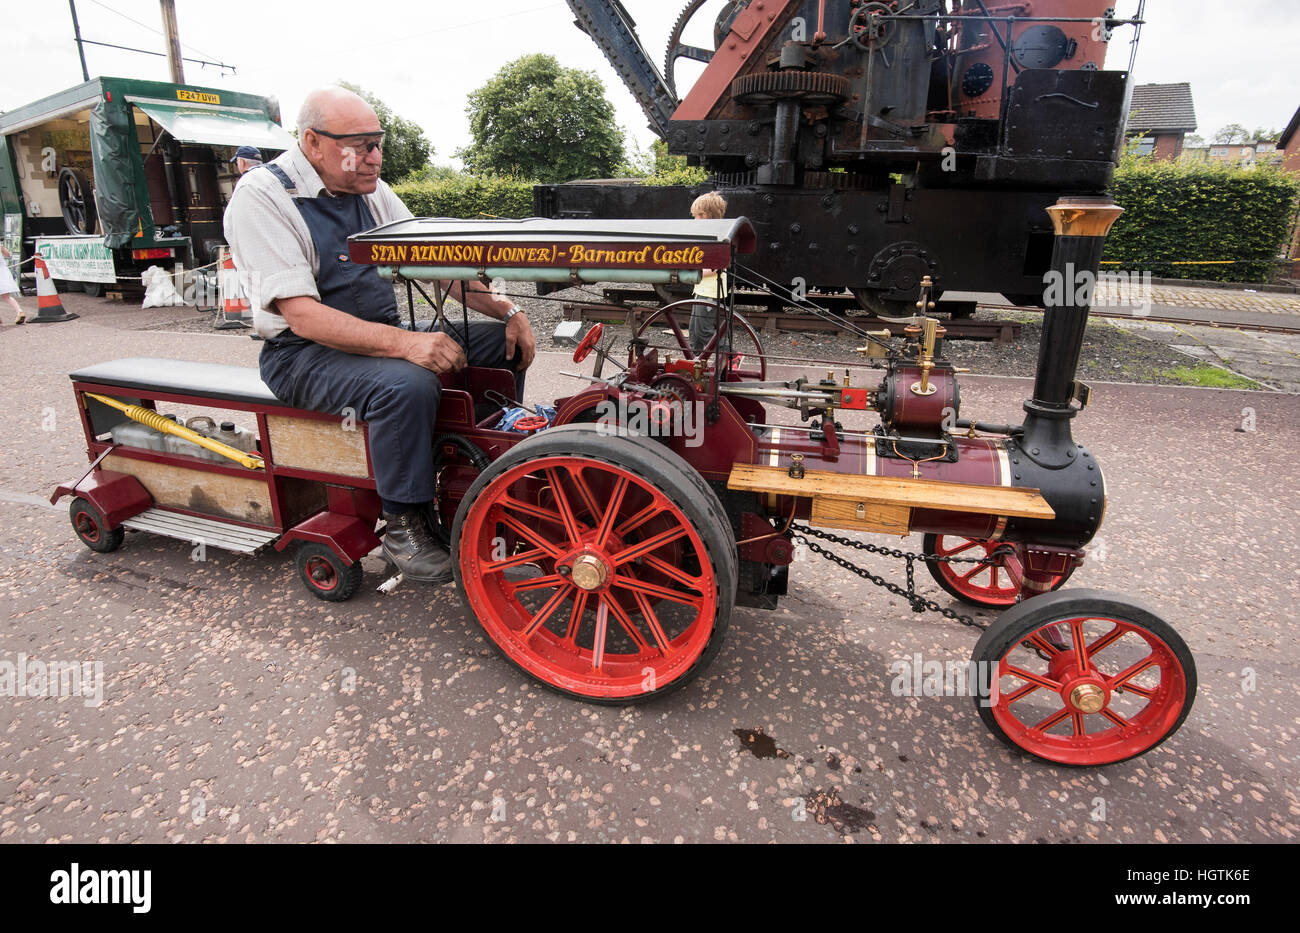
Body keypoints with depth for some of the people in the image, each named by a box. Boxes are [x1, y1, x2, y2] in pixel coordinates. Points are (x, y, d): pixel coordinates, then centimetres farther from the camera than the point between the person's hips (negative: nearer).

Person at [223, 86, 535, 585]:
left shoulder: (368, 188, 8)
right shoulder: (261, 197, -14)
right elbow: (303, 316, -24)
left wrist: (507, 311, -5)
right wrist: (405, 343, -36)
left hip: (384, 335, 8)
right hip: (305, 352, -7)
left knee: (505, 344, -2)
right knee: (408, 384, -37)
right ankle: (403, 526, -19)